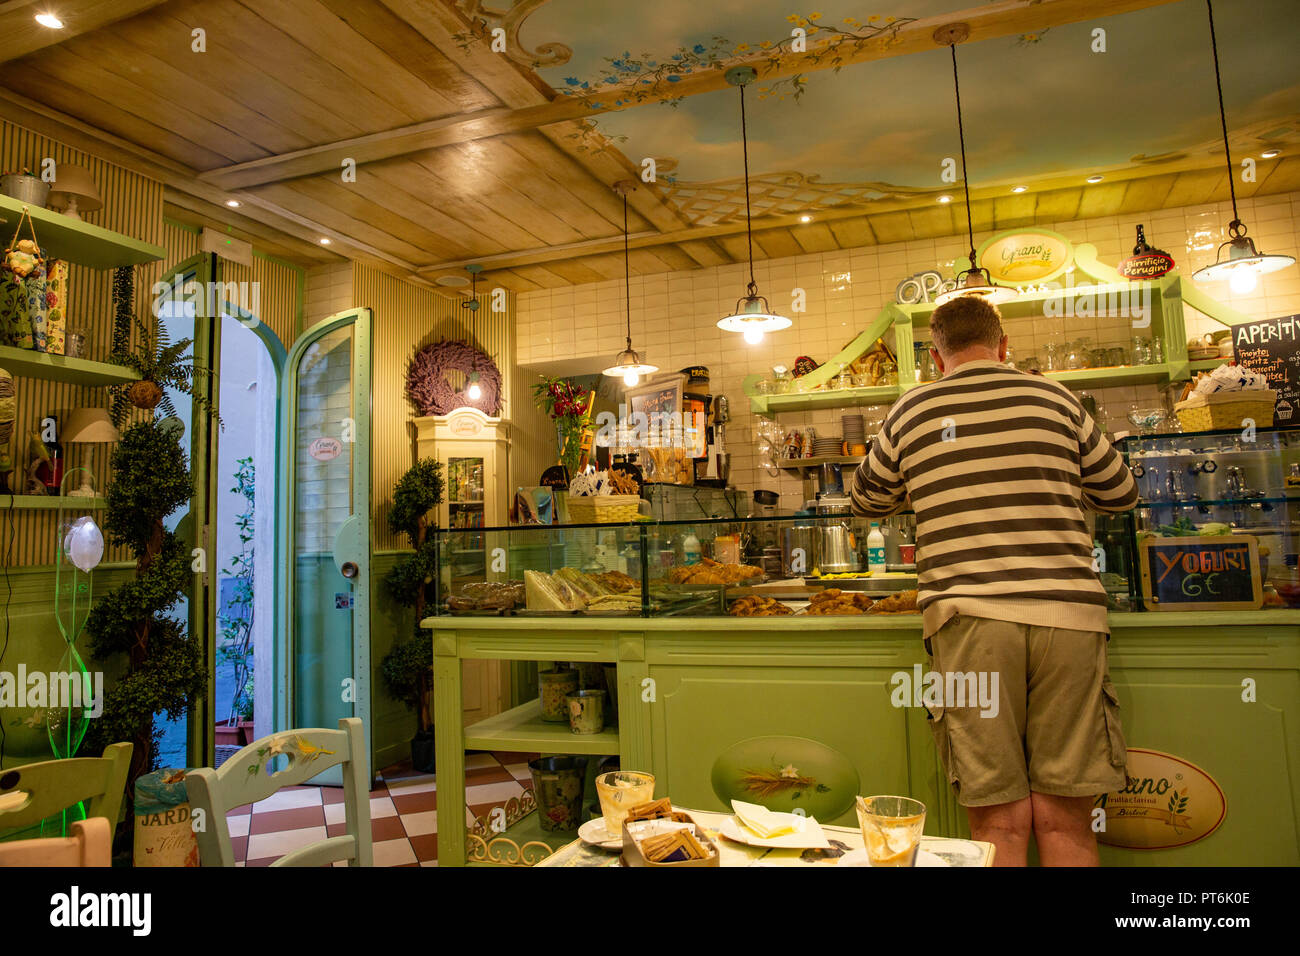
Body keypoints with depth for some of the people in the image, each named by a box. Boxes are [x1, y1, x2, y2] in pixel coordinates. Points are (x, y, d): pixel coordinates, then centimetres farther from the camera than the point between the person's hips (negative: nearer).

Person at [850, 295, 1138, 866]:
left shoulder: (911, 412, 8)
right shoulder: (1055, 399, 11)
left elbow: (867, 501, 22)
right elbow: (1121, 493, 22)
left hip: (967, 614, -1)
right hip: (1067, 614, 1)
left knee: (999, 822, 5)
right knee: (1065, 819, 9)